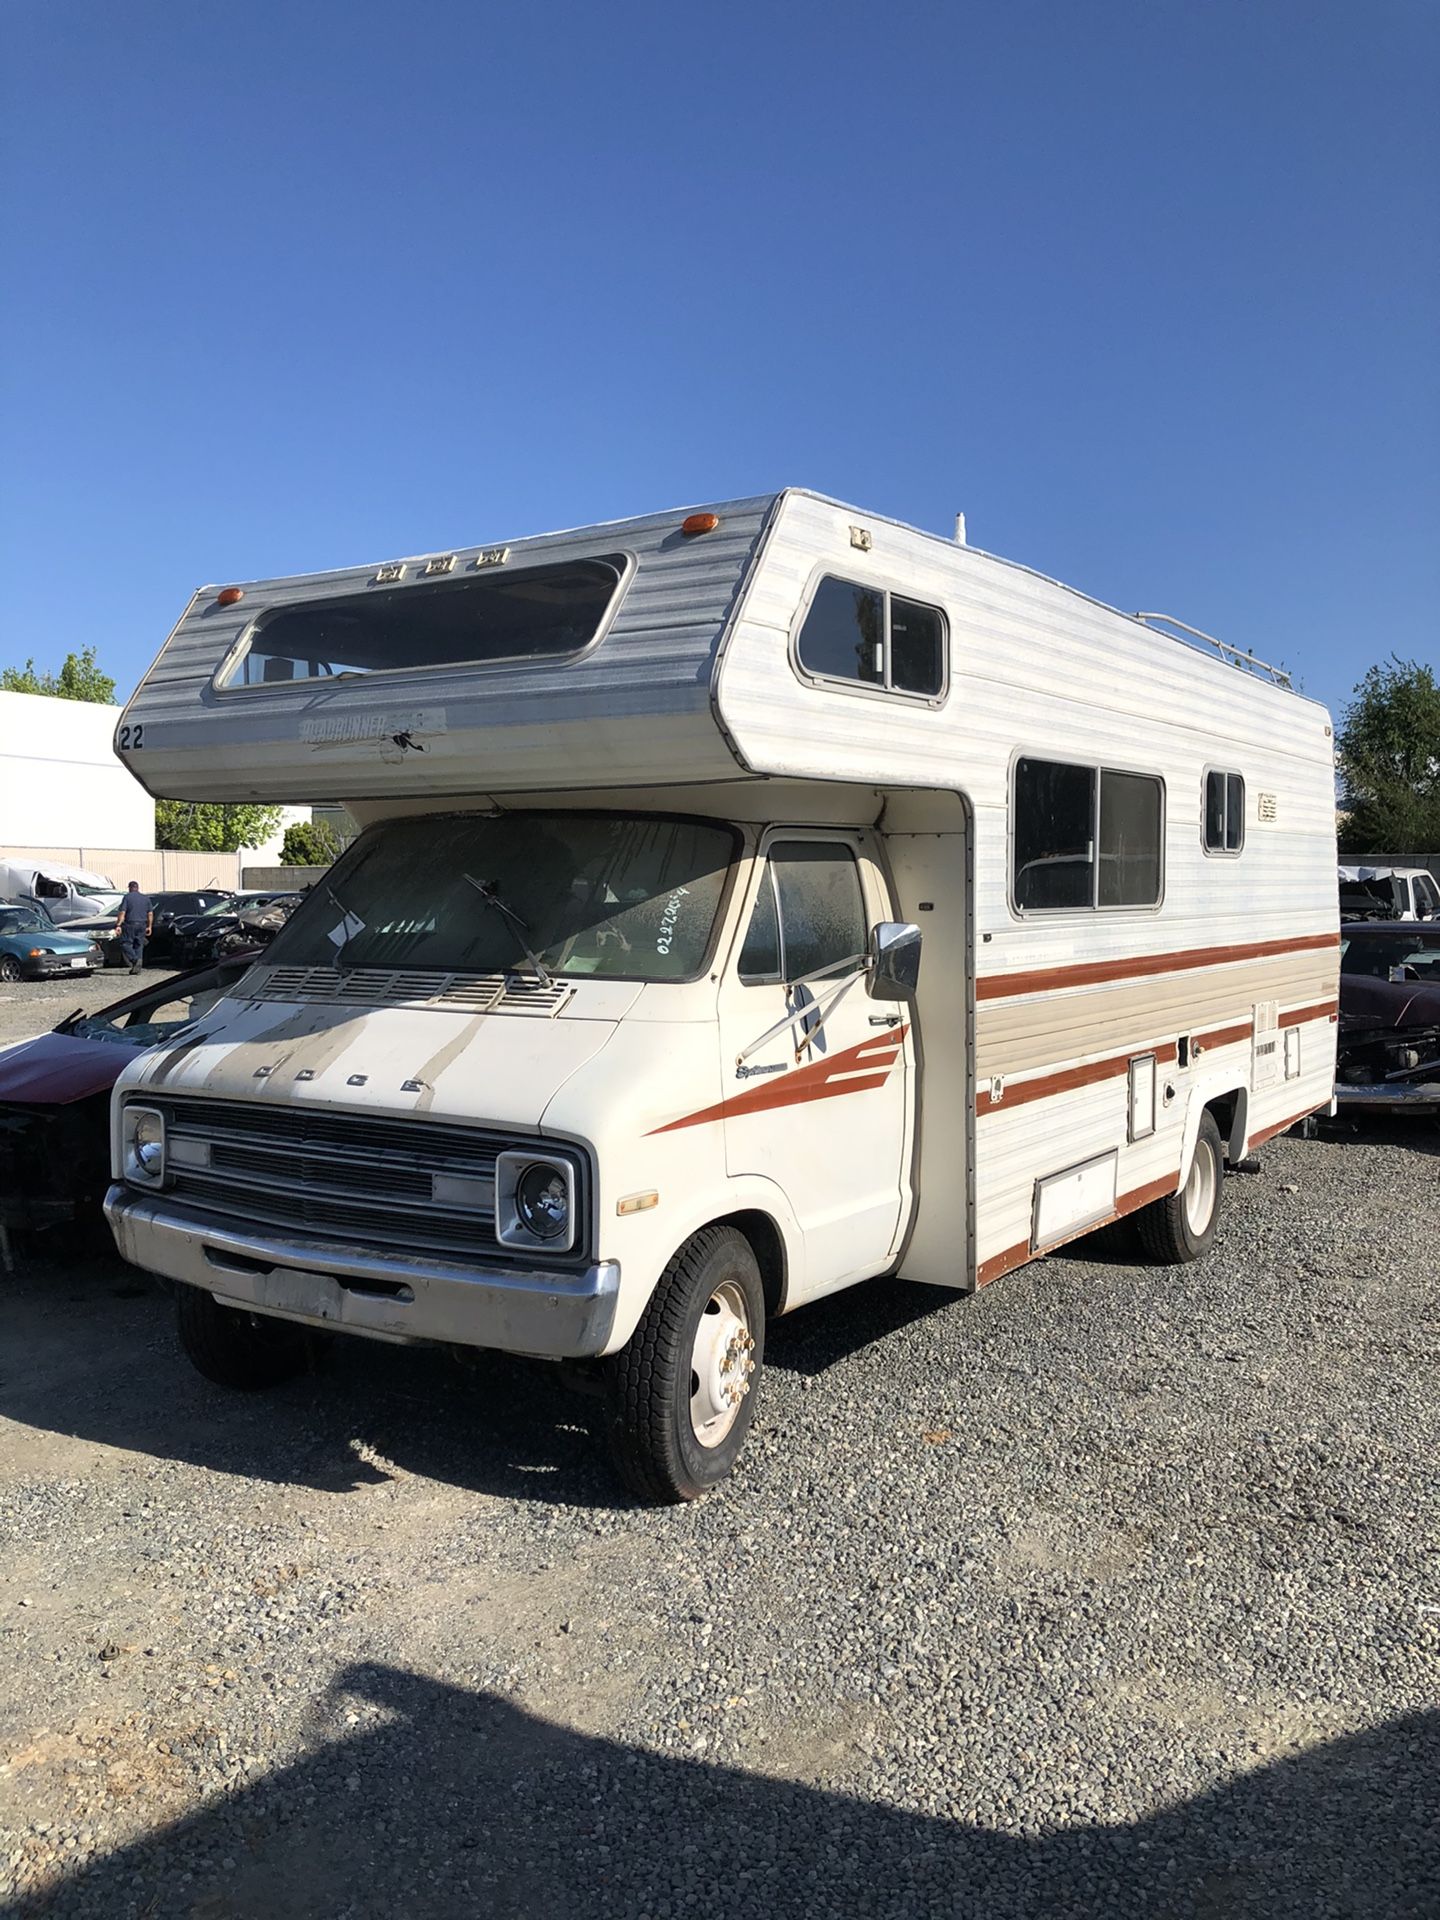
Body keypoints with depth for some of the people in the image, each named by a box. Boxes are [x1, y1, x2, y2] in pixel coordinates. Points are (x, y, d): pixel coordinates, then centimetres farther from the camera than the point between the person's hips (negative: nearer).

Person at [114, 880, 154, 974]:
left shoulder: (127, 897, -3)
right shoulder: (146, 898, 11)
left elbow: (122, 913, -9)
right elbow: (150, 914, 9)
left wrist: (118, 925, -9)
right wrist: (149, 926, 15)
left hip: (130, 924, -5)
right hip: (142, 925, 5)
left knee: (125, 944, 2)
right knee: (139, 945, 9)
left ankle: (135, 959, -19)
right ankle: (137, 967, 5)